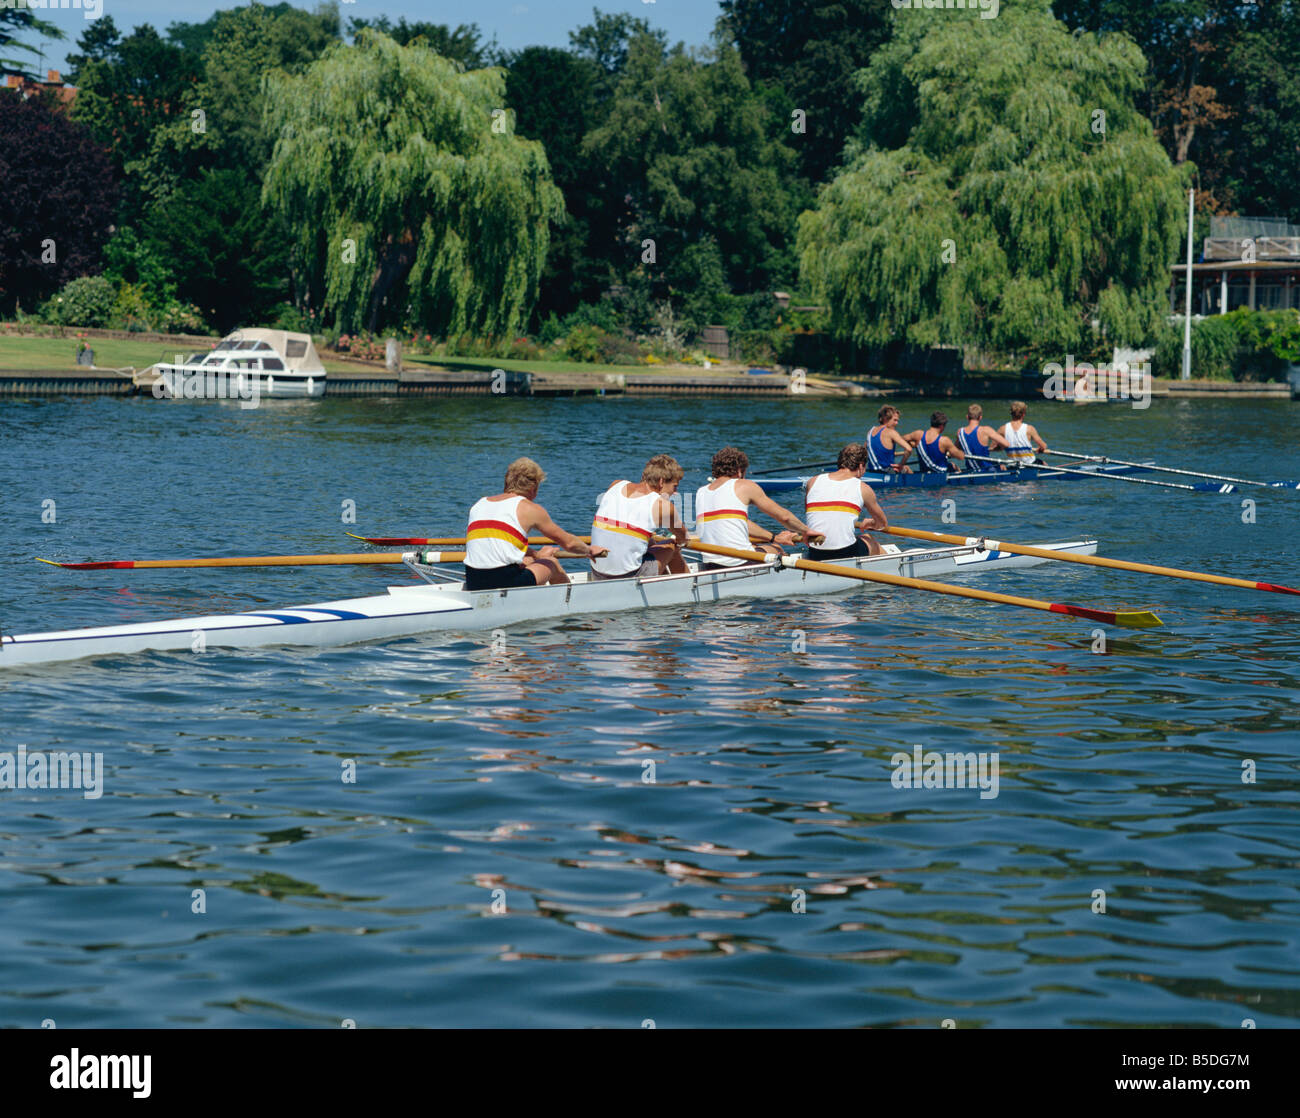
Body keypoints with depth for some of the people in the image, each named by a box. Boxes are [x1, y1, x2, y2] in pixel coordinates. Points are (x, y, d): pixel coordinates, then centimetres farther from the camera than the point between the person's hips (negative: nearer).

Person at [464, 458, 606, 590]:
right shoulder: (531, 509, 2)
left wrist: (537, 555, 49)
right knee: (552, 563, 25)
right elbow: (568, 543, 13)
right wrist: (590, 550, 35)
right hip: (505, 585, -5)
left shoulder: (479, 504, 18)